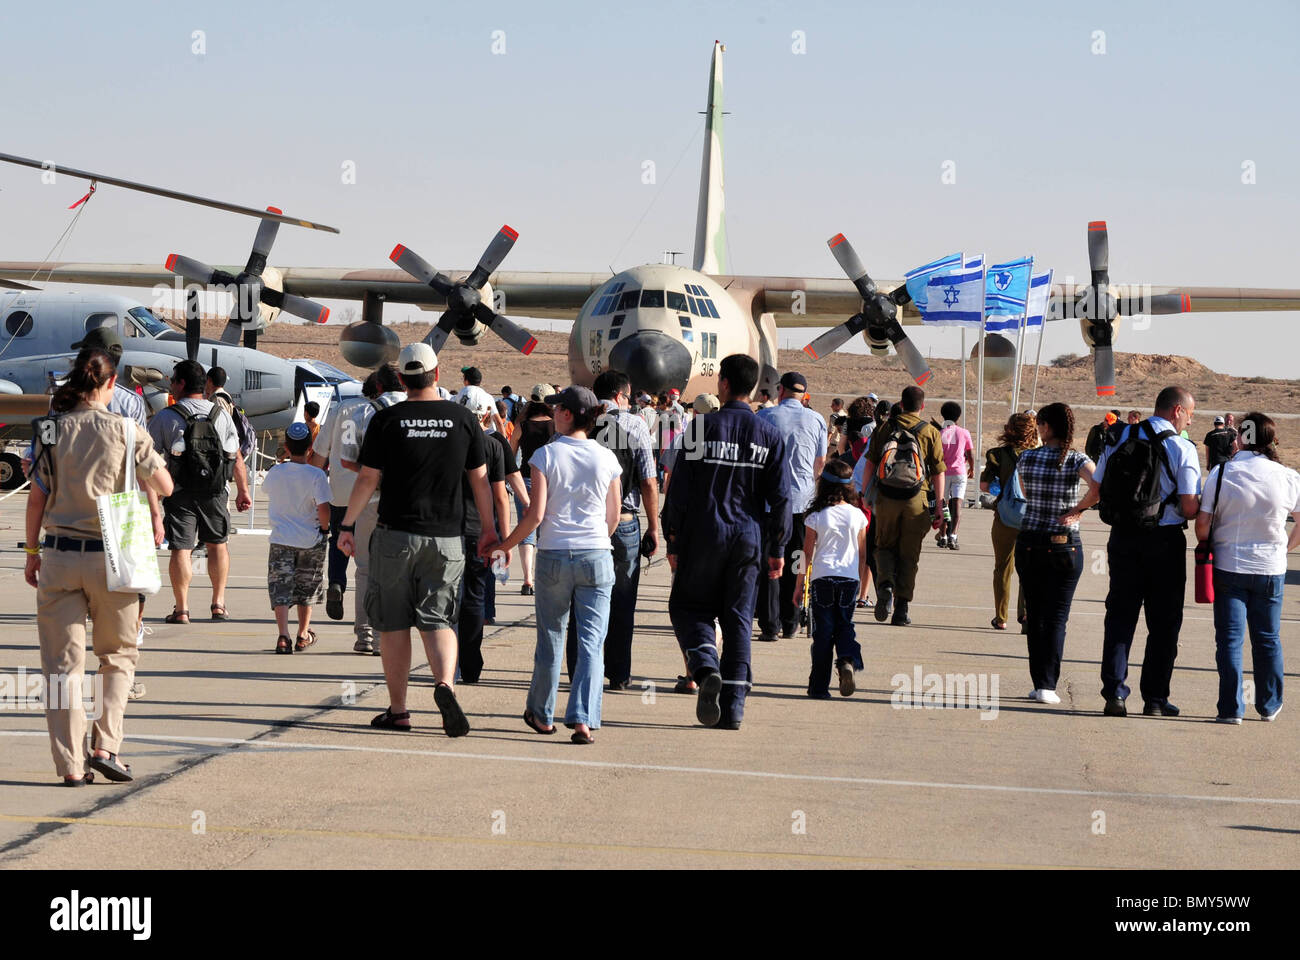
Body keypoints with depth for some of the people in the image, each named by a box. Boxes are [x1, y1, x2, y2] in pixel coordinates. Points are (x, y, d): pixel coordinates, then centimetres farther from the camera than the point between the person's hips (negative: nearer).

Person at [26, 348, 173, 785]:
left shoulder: (50, 432, 1)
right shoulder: (126, 431, -5)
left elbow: (37, 499, 2)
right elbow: (164, 486, 1)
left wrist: (32, 552, 12)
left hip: (59, 556, 1)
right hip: (111, 556, -1)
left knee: (62, 662, 5)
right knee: (119, 656, 16)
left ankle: (71, 764, 4)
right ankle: (105, 745, 3)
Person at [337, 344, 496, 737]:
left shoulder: (386, 420, -4)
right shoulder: (463, 418, 1)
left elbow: (368, 478, -4)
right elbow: (480, 479, 6)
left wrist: (347, 525, 5)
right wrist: (489, 529, 15)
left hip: (396, 534, -1)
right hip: (446, 538, 1)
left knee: (394, 624, 8)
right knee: (438, 619, 6)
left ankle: (397, 710, 12)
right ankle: (445, 684, -21)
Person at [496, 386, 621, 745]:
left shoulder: (545, 455, -5)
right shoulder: (606, 459, 2)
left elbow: (535, 515, -9)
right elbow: (613, 518, 8)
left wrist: (504, 545, 4)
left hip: (553, 556, -1)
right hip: (596, 557, 1)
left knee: (550, 638, 13)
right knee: (591, 643, 1)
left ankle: (542, 714, 27)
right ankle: (583, 719, -10)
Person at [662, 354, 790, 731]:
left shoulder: (702, 428, -5)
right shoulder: (769, 435, 3)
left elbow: (679, 490, -5)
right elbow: (780, 497, 2)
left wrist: (673, 540, 2)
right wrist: (777, 548, 9)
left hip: (704, 537, -2)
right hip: (749, 540, 3)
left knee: (688, 607, 12)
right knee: (739, 618, 8)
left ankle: (707, 668, -15)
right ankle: (733, 706, 4)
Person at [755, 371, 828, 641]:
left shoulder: (765, 416, -3)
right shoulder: (817, 420, 3)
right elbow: (821, 462, 12)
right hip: (803, 498, 2)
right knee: (796, 563, 10)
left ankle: (770, 625, -2)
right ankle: (790, 624, 14)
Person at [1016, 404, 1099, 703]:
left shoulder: (1026, 458, -1)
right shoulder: (1076, 460, -7)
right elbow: (1099, 486, -25)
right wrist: (1078, 509, -11)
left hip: (1029, 543, 2)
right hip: (1065, 545, -1)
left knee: (1035, 616, 11)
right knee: (1056, 618, 2)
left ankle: (1039, 683, 12)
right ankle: (1047, 685, -4)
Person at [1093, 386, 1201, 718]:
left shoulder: (1119, 438, 4)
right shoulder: (1182, 449, -9)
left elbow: (1097, 489, 8)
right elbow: (1190, 508, -14)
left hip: (1122, 538, 4)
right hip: (1164, 541, -4)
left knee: (1120, 616, 9)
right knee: (1163, 622, 7)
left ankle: (1114, 693, 2)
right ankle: (1155, 699, 9)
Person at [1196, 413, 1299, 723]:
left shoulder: (1221, 473, -9)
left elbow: (1202, 524, -10)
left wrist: (1209, 548, 9)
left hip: (1229, 566, -2)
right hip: (1271, 568, 2)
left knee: (1230, 639, 4)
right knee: (1268, 639, 14)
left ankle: (1231, 709, 3)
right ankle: (1269, 705, 24)